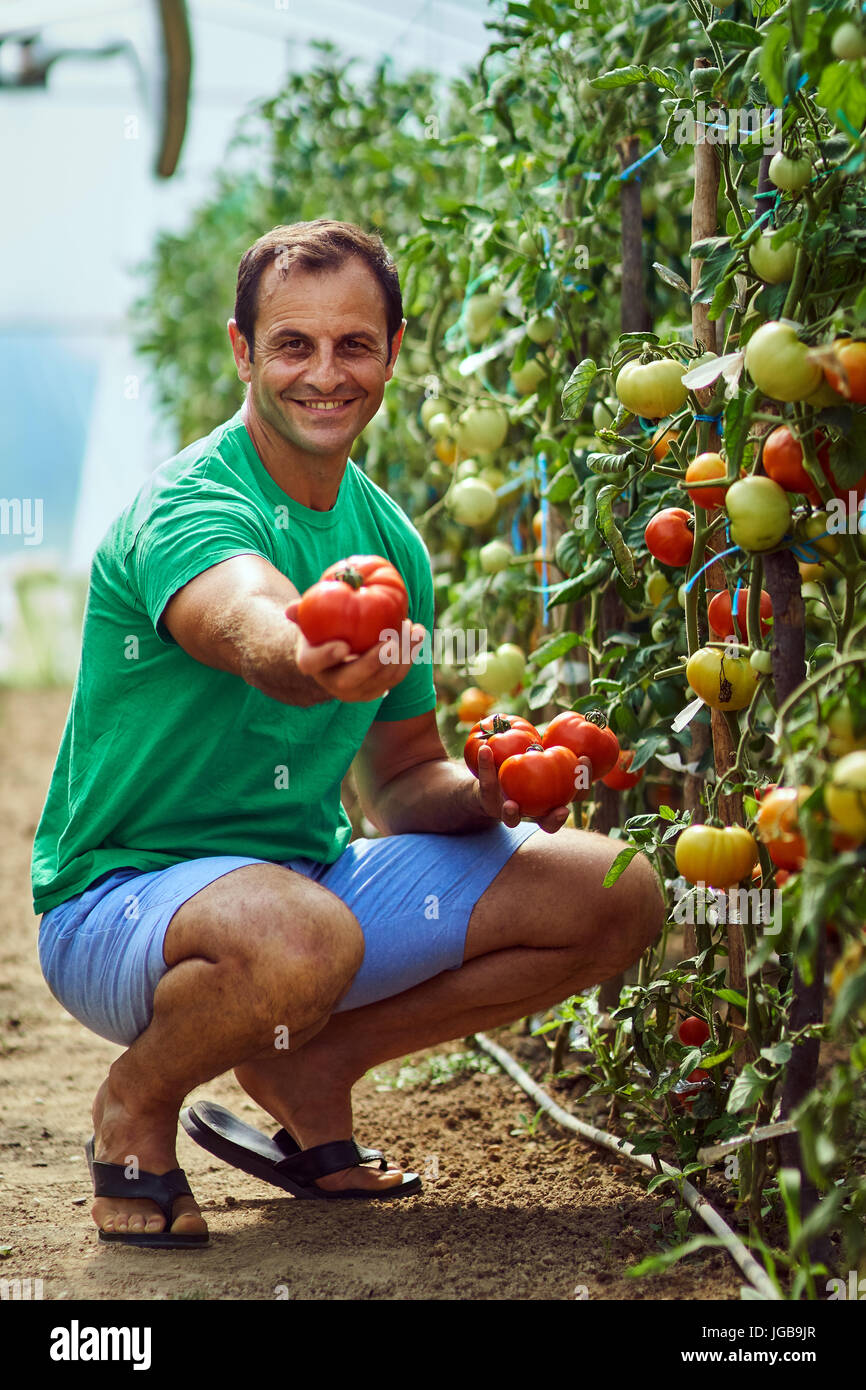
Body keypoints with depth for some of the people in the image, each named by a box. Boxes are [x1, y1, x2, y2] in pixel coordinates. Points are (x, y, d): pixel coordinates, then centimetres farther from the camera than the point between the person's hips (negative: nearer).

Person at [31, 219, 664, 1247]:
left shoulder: (388, 540, 6)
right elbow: (255, 630, -43)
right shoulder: (188, 506, -18)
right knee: (298, 935, -42)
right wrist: (314, 666, -66)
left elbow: (400, 782, 12)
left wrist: (483, 793, -10)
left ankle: (306, 1067, 5)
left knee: (614, 896, -4)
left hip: (312, 873, 7)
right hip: (122, 895, -7)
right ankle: (136, 1102, -8)